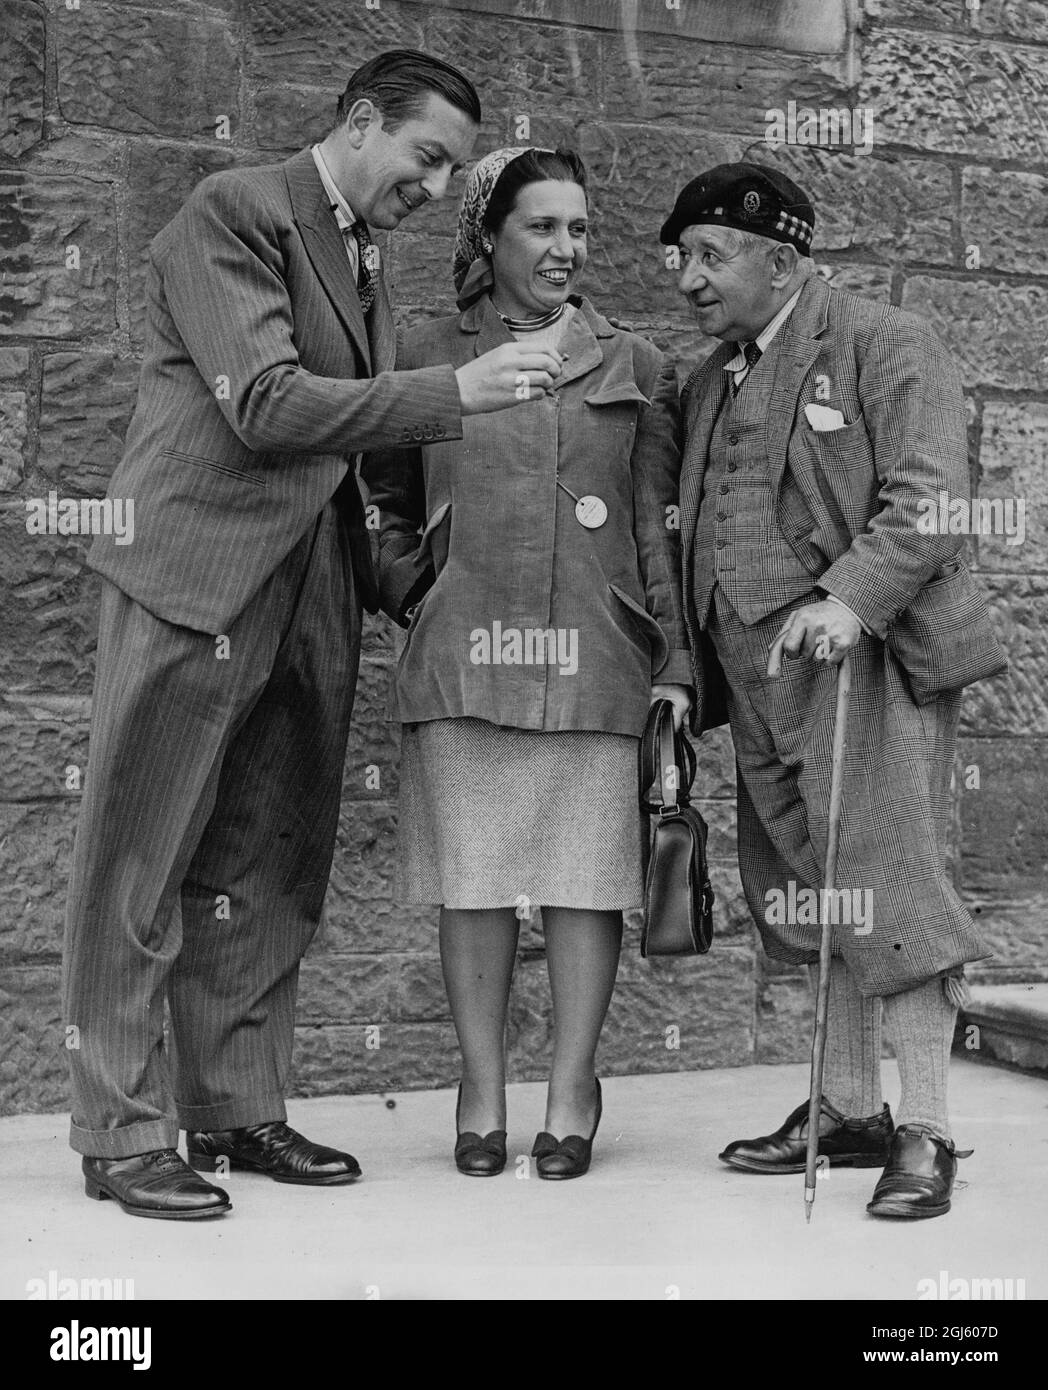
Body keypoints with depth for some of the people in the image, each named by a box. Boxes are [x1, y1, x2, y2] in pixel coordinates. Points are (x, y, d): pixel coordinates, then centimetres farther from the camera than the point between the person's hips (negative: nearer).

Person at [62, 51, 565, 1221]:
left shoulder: (363, 265, 19)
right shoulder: (233, 213, -6)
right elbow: (266, 405, -17)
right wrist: (453, 392, -19)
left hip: (308, 594, 8)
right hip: (197, 576, -8)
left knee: (264, 871, 11)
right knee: (143, 870, 0)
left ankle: (238, 1112, 20)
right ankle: (123, 1134, 7)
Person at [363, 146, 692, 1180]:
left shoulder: (633, 368, 12)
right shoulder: (427, 358, 10)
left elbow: (661, 525, 8)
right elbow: (385, 502, 19)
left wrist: (674, 661, 1)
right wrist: (412, 590, 3)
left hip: (594, 659, 0)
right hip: (464, 659, 0)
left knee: (586, 877, 1)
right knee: (473, 879, 2)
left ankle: (570, 1097, 13)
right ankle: (482, 1096, 14)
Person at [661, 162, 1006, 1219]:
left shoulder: (885, 346, -1)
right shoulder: (708, 384, 20)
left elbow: (928, 497, -12)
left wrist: (850, 596, -26)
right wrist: (685, 672, 14)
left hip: (863, 654, -7)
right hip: (755, 673, 7)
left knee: (886, 882, -9)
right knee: (806, 894, 10)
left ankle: (924, 1131, -1)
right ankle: (848, 1111, 21)